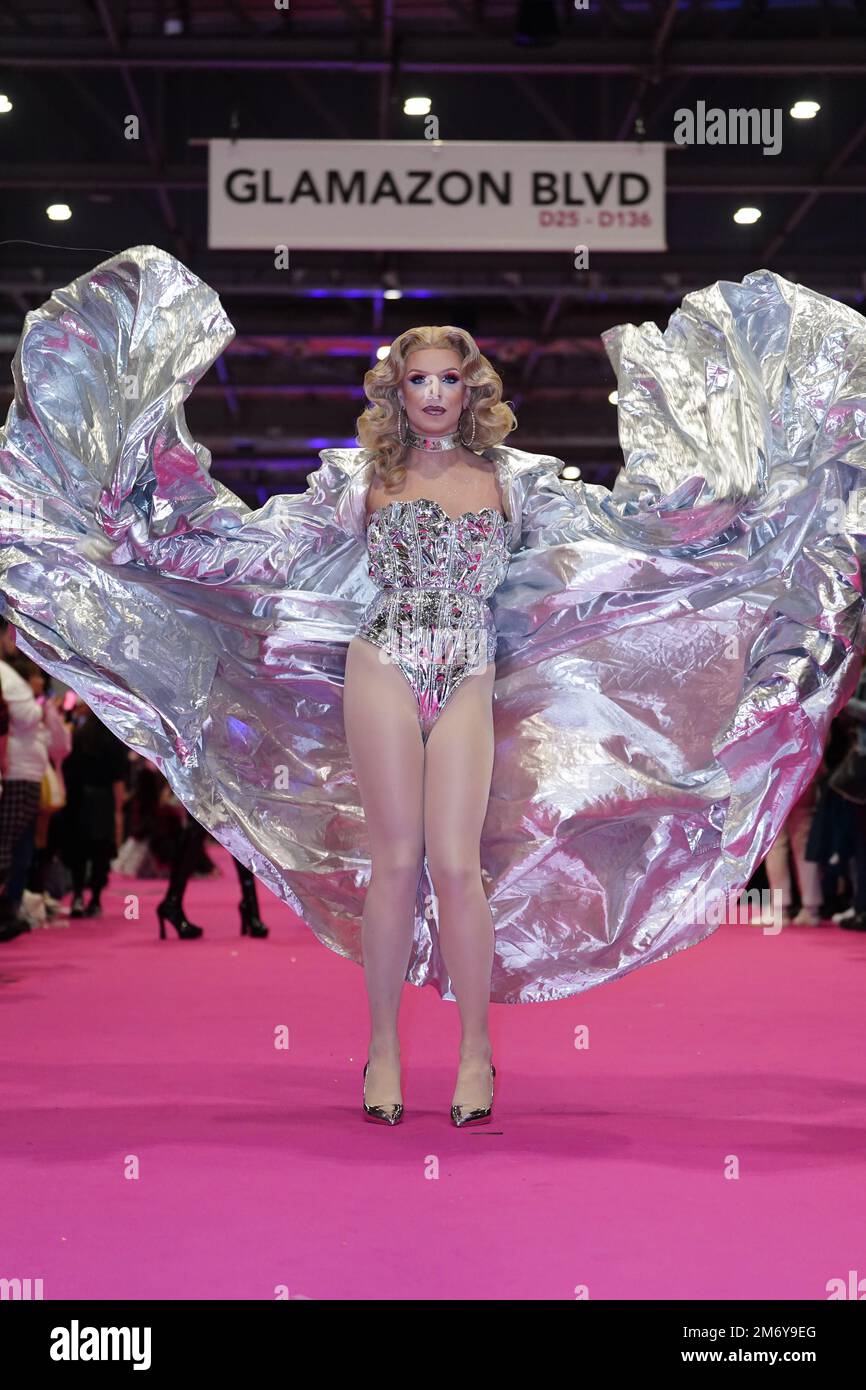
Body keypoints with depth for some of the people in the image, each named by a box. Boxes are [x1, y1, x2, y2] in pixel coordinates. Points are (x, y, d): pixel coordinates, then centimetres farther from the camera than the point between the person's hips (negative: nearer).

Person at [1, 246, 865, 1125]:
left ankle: (475, 1050, 6)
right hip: (383, 671, 0)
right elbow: (256, 537, 16)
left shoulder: (505, 476, 10)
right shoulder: (366, 475, 8)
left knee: (456, 863, -7)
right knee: (393, 860, -4)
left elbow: (630, 517, 17)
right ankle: (383, 1048, 7)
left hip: (469, 684, 1)